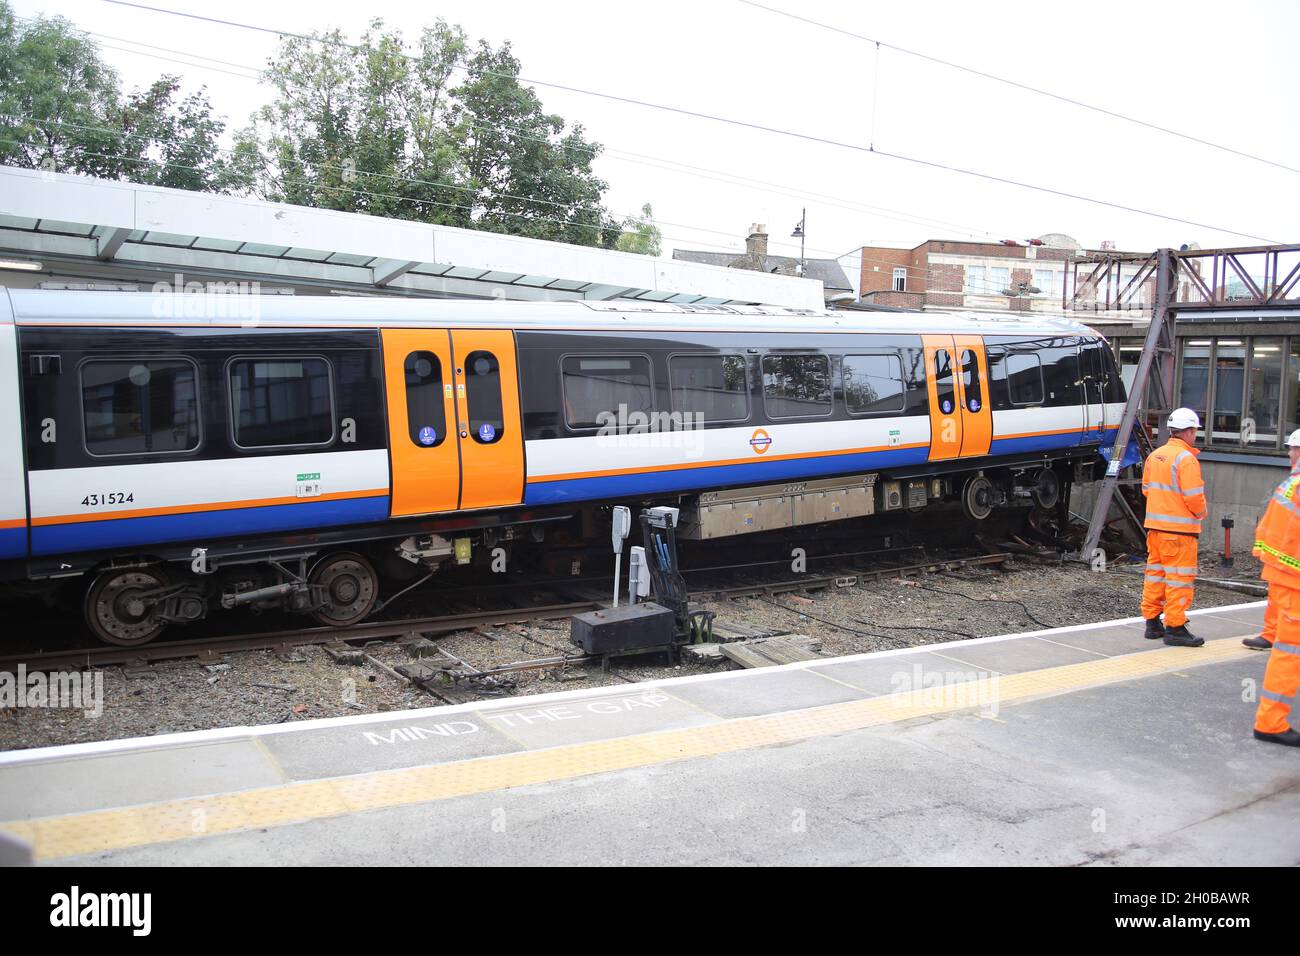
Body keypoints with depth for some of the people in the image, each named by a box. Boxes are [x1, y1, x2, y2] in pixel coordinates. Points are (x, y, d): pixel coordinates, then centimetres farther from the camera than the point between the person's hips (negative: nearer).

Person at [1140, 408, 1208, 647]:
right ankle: (1175, 627, 0)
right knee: (1180, 576, -2)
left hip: (1154, 525, 8)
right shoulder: (1186, 458, -15)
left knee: (1156, 572, 14)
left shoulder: (1155, 455, 9)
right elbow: (1194, 497, -18)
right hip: (1179, 528, -8)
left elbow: (1146, 488, 16)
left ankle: (1152, 622, 21)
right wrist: (1200, 513, 0)